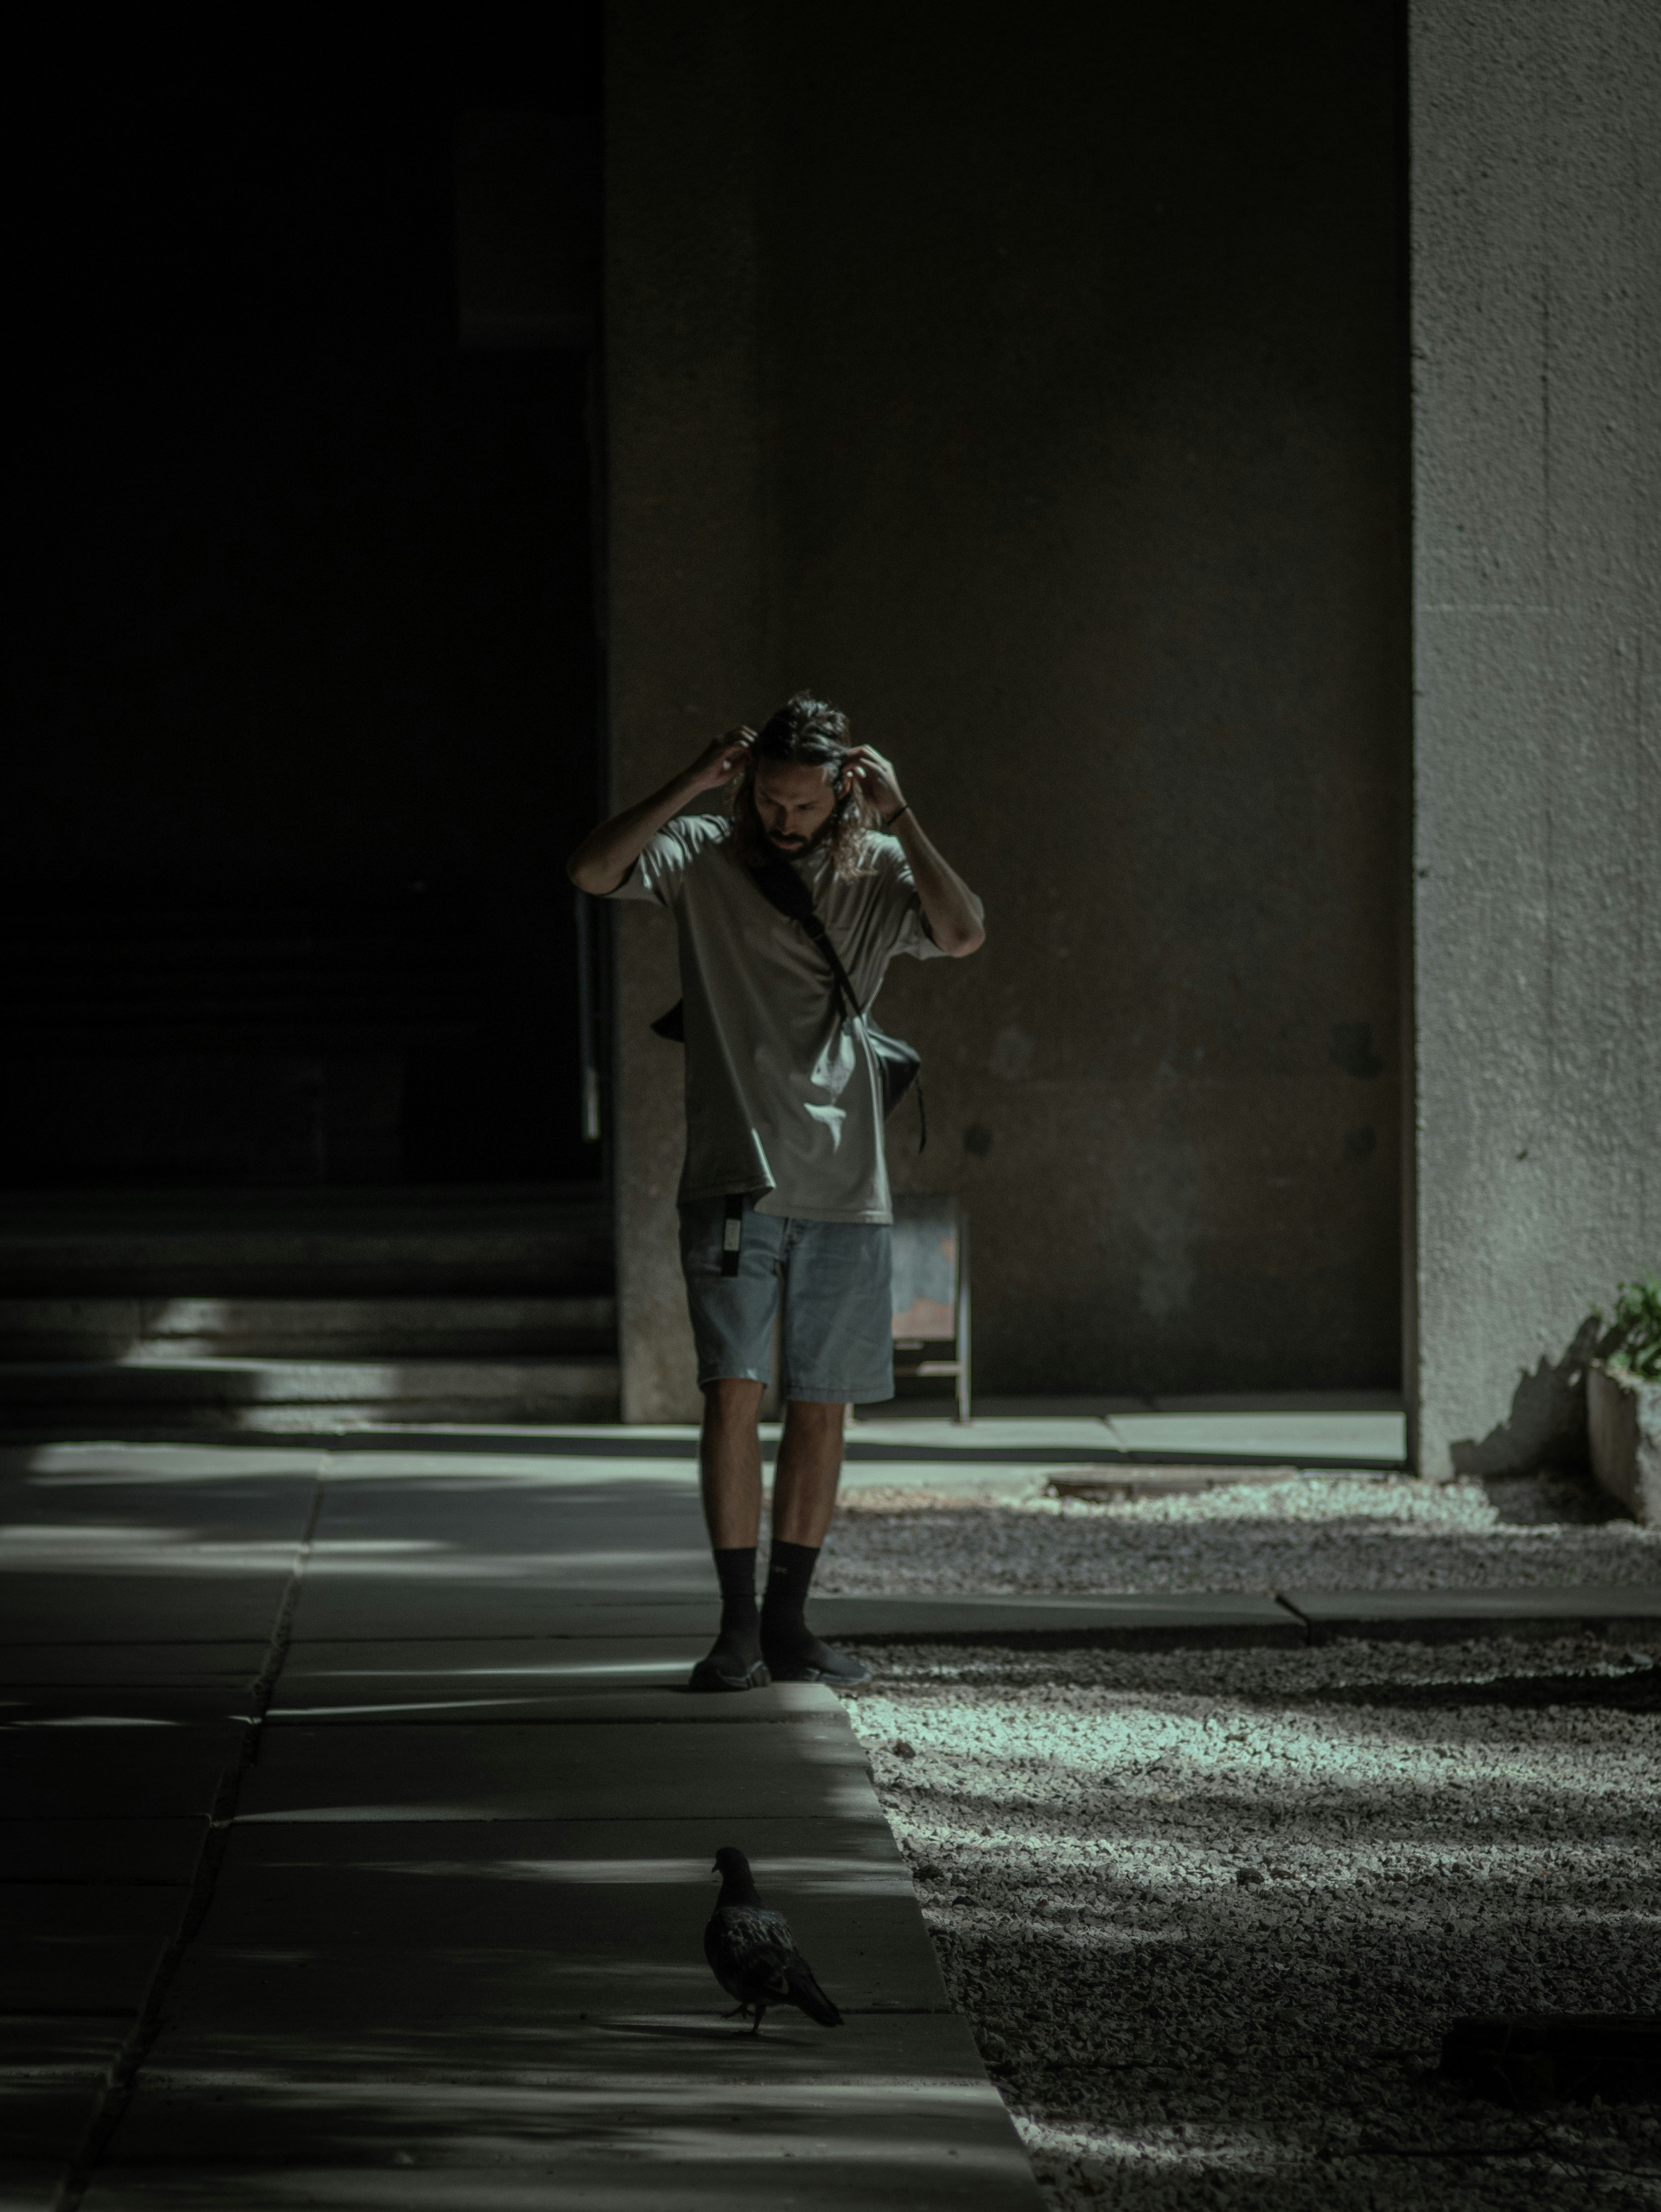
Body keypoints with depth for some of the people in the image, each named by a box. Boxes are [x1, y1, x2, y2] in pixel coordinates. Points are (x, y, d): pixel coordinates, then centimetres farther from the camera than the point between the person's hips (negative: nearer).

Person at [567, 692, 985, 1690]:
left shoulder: (878, 872, 5)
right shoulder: (704, 857, 1)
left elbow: (965, 933, -13)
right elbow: (592, 871, -15)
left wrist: (898, 816, -14)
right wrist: (693, 784, -18)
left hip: (845, 1187, 2)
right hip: (734, 1183, -2)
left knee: (822, 1407, 6)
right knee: (734, 1391, -10)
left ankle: (789, 1622, 16)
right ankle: (738, 1626, -5)